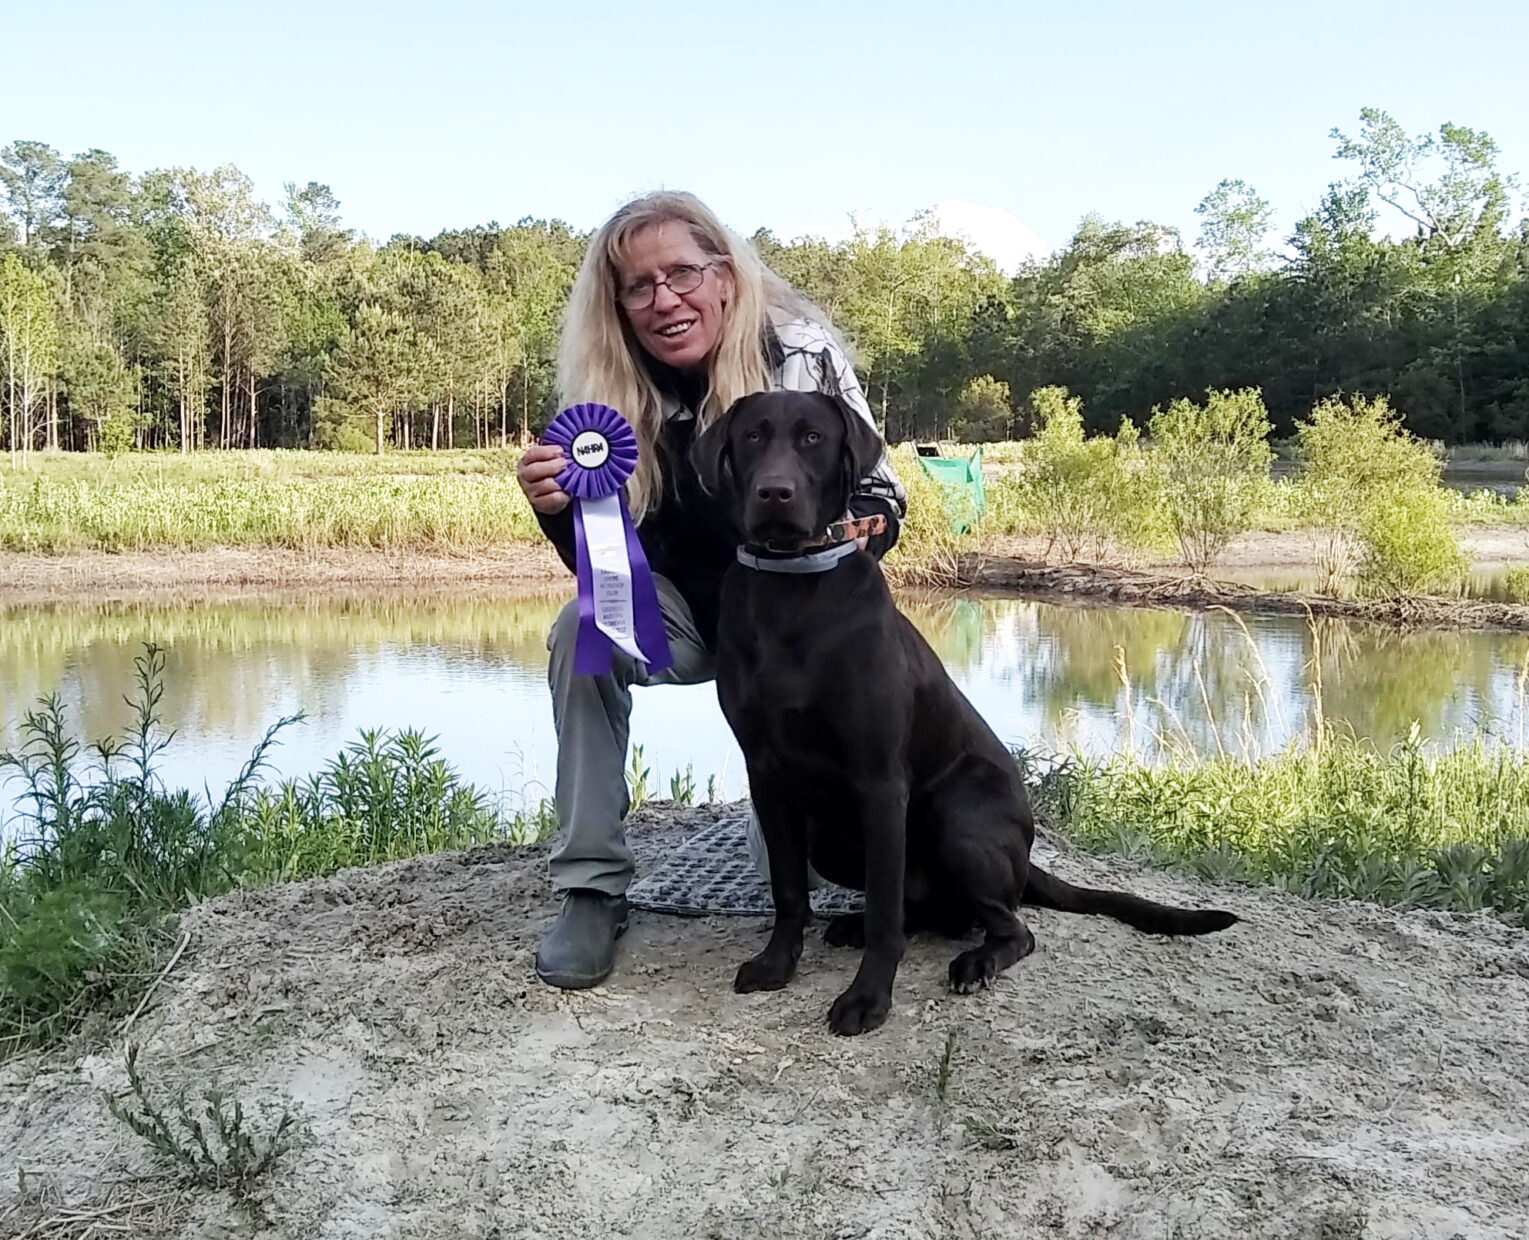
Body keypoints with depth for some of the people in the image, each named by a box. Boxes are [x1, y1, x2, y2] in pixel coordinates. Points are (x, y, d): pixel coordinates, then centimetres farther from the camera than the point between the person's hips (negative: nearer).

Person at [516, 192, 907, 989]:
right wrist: (557, 509, -29)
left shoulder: (801, 354, -19)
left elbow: (882, 503, -12)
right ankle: (589, 888, -17)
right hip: (689, 609, 2)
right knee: (583, 631, -27)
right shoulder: (612, 395, -12)